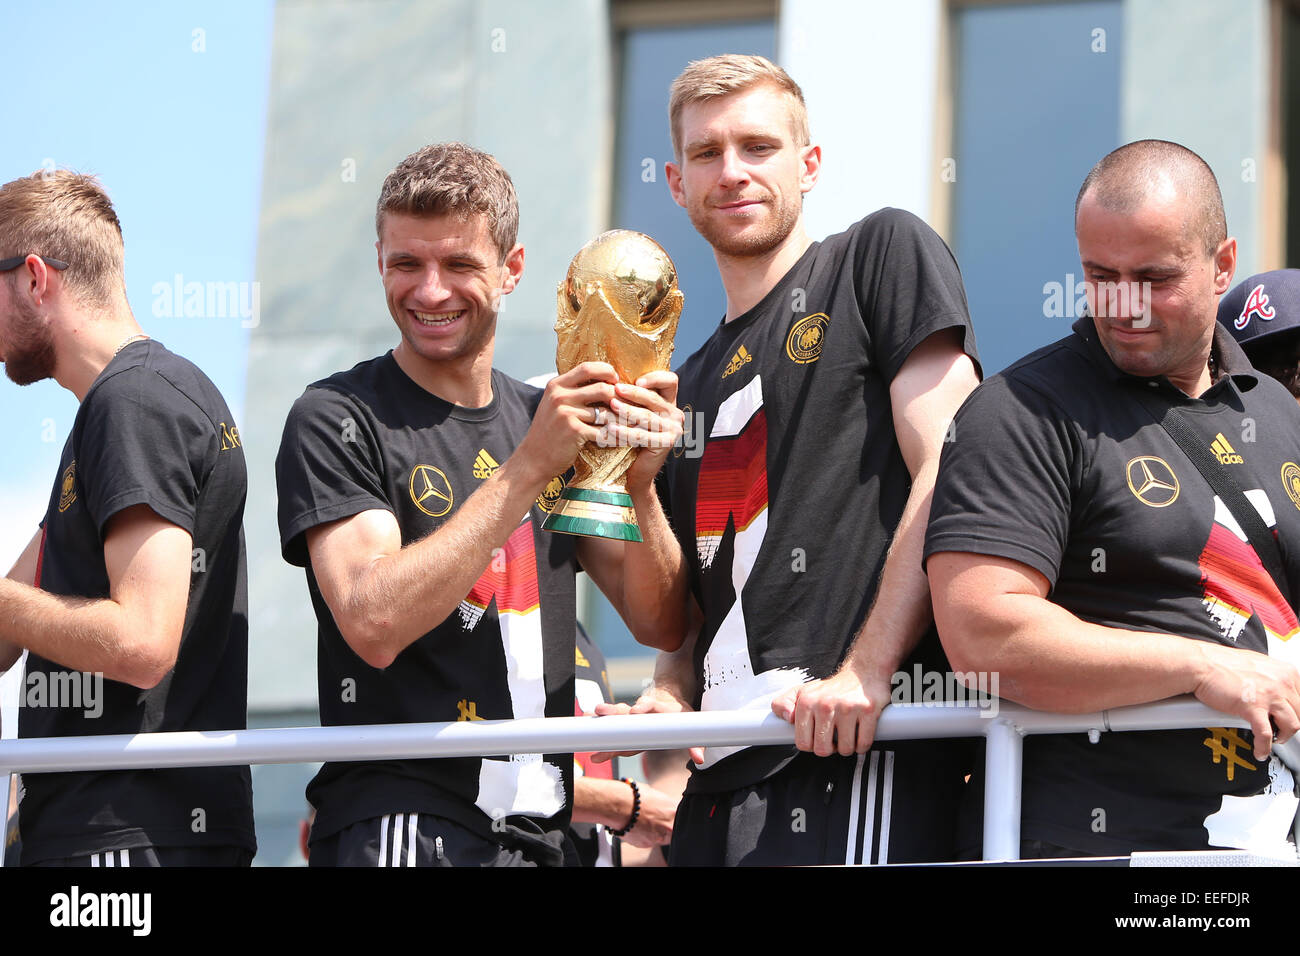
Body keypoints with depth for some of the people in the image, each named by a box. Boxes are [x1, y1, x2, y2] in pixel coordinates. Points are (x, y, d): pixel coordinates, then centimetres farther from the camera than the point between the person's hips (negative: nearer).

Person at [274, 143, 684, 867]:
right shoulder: (337, 420, -5)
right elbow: (373, 623, -20)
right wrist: (528, 467, -21)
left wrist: (641, 486, -11)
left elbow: (660, 623, 7)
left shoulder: (550, 421, 12)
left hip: (541, 831, 5)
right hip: (400, 828, -5)